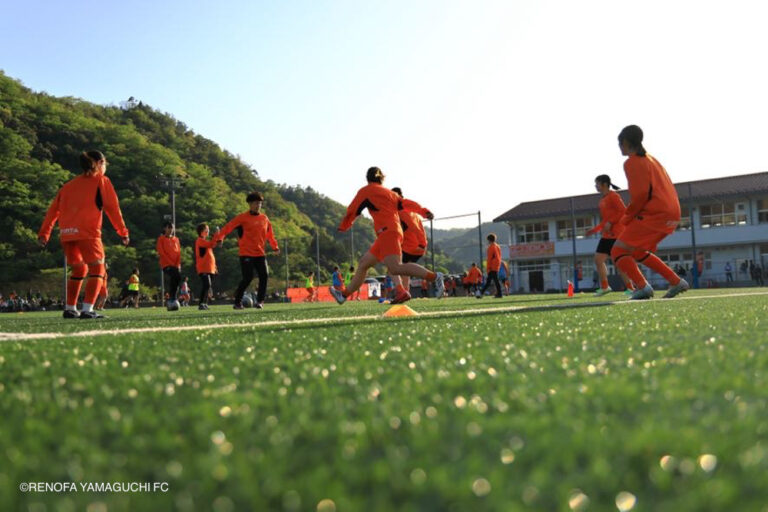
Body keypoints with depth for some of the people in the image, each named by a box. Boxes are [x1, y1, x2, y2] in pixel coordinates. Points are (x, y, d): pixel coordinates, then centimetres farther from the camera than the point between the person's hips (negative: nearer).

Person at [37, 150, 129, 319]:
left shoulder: (69, 185, 22)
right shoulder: (101, 181, 8)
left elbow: (53, 209, 16)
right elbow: (112, 208, 1)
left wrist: (44, 233, 15)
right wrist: (123, 232, 3)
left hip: (66, 234, 6)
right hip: (87, 232, -6)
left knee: (78, 270, 20)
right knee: (97, 269, -1)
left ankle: (70, 309, 21)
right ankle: (87, 310, -15)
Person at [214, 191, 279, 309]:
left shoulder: (264, 218, 11)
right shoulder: (243, 218, -4)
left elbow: (270, 234, 21)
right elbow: (229, 227, -13)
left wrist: (275, 247, 18)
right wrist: (219, 237, -25)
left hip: (260, 254, 5)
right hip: (246, 254, -5)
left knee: (264, 276, -6)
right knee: (247, 278, -10)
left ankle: (260, 301, 5)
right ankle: (237, 301, 6)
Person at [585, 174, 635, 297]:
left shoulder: (613, 196, -8)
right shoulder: (604, 199, 18)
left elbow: (624, 211, -18)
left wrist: (610, 223, -22)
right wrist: (595, 229, 19)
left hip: (616, 234, -9)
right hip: (607, 235, 9)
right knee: (598, 259, 3)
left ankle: (630, 288, -2)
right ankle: (604, 287, 8)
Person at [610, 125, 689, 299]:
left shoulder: (632, 162, -6)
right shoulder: (650, 159, 22)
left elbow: (640, 194, -16)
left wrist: (627, 218, -4)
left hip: (654, 214, -9)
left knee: (618, 251, -6)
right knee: (636, 251, 23)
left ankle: (642, 287, -23)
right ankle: (676, 281, 18)